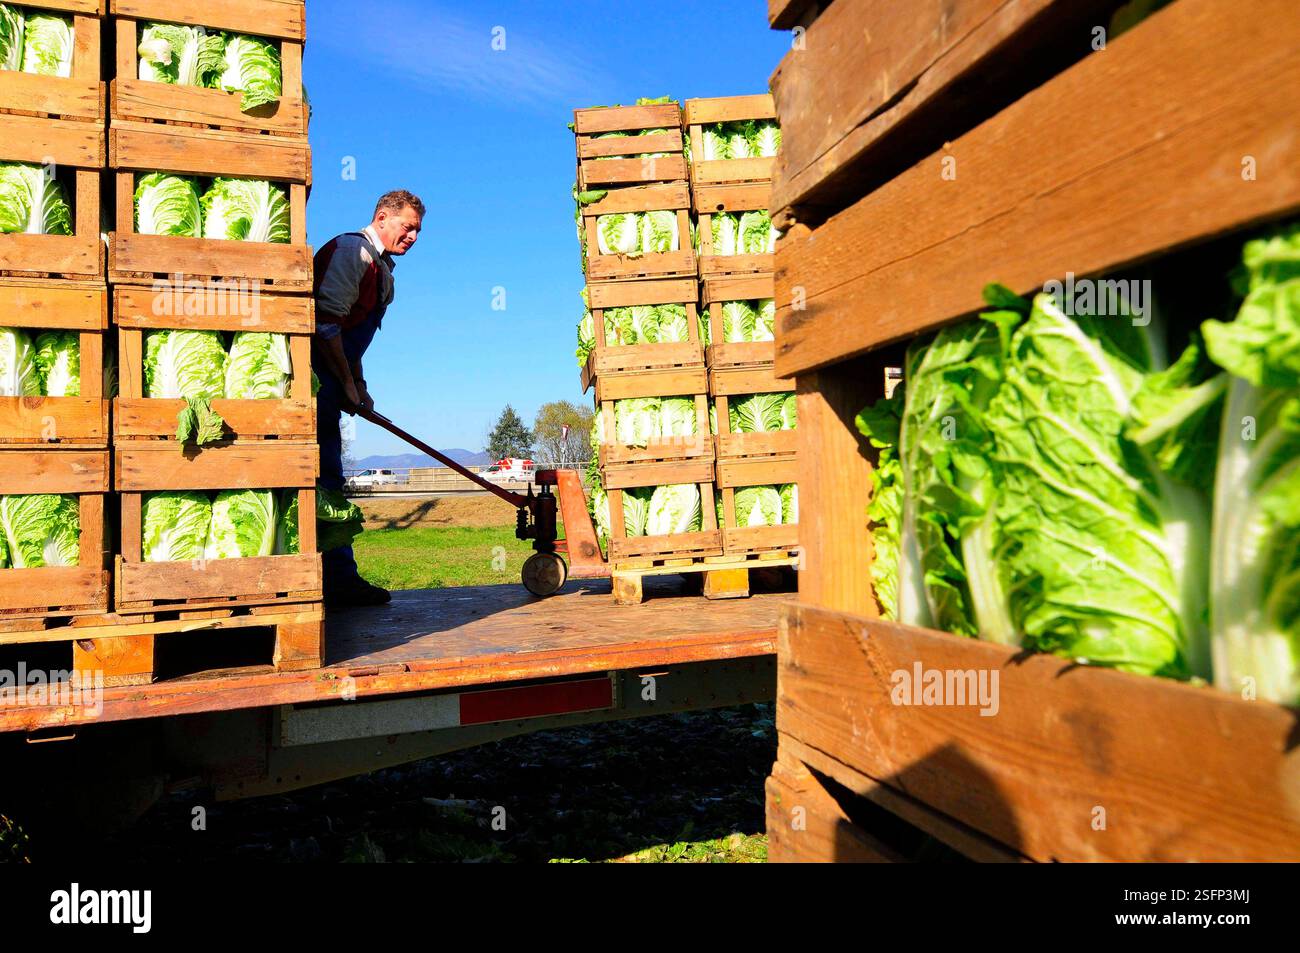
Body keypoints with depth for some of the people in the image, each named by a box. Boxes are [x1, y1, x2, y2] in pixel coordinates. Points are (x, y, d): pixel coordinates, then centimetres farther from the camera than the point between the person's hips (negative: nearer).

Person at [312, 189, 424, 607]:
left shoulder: (382, 271, 22)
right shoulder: (349, 250, -9)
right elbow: (326, 324, -17)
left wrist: (360, 387, 17)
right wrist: (348, 385, -13)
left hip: (330, 381, 10)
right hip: (317, 378, -10)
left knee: (327, 478, 9)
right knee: (325, 478, -10)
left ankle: (337, 580, 14)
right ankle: (338, 578, -8)